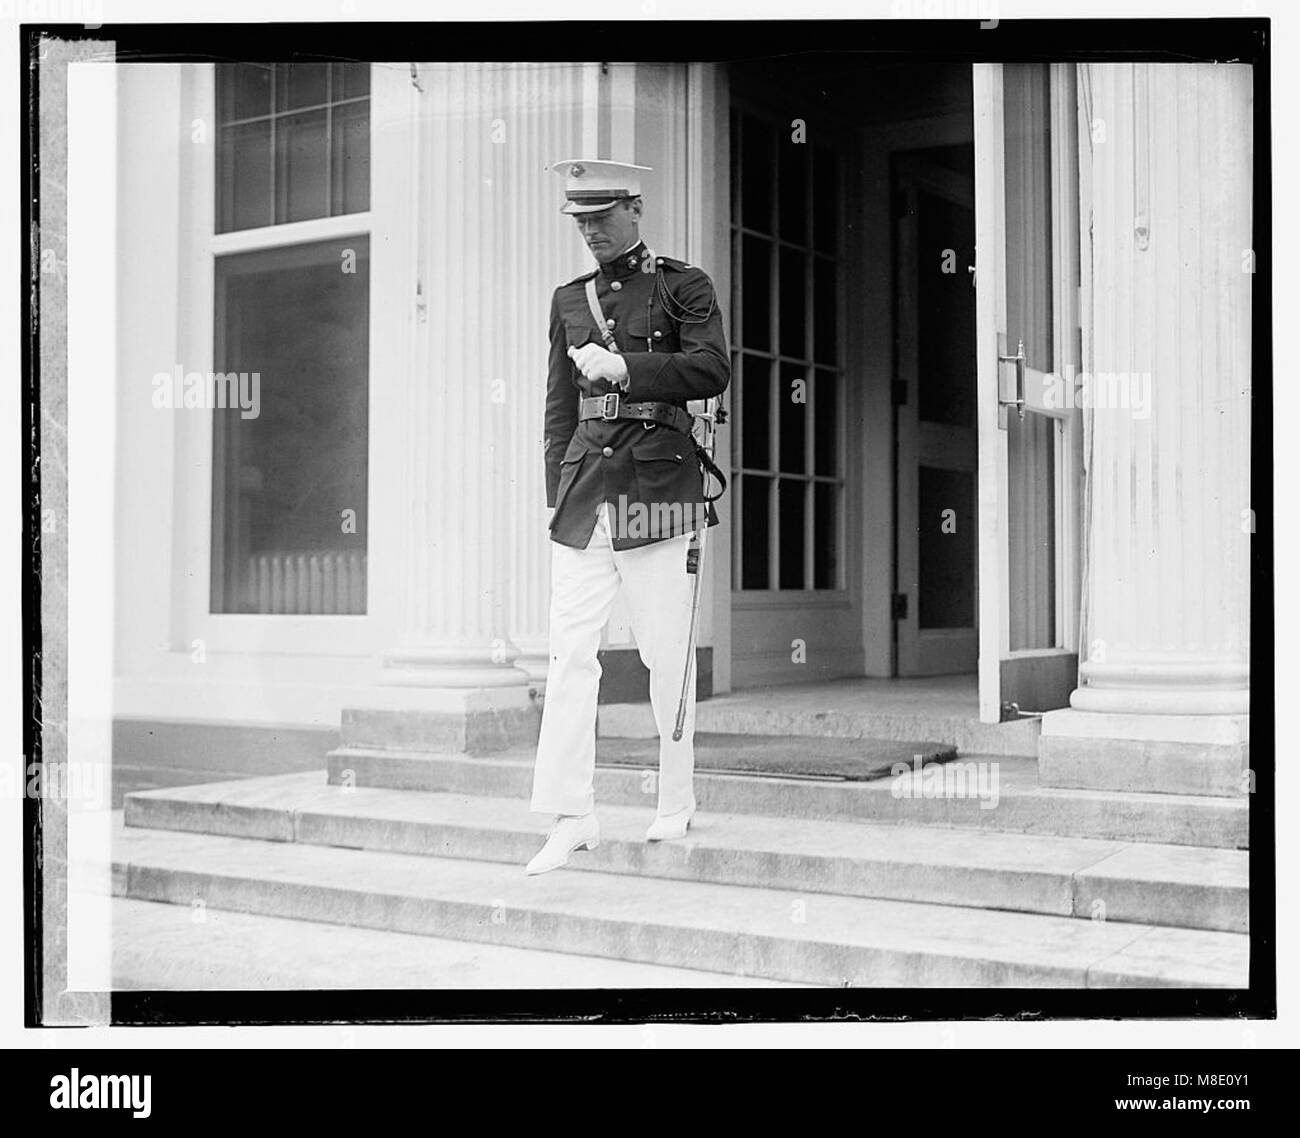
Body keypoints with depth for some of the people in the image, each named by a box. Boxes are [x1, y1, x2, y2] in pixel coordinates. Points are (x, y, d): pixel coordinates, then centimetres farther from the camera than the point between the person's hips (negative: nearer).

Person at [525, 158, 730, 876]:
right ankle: (570, 816, -2)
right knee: (569, 652, -5)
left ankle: (677, 803, 17)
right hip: (583, 492, 4)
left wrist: (623, 367, -16)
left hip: (657, 486, -4)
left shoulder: (683, 286, 4)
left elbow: (713, 369, -10)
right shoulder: (568, 300, 18)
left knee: (666, 653, 2)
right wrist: (556, 494, 14)